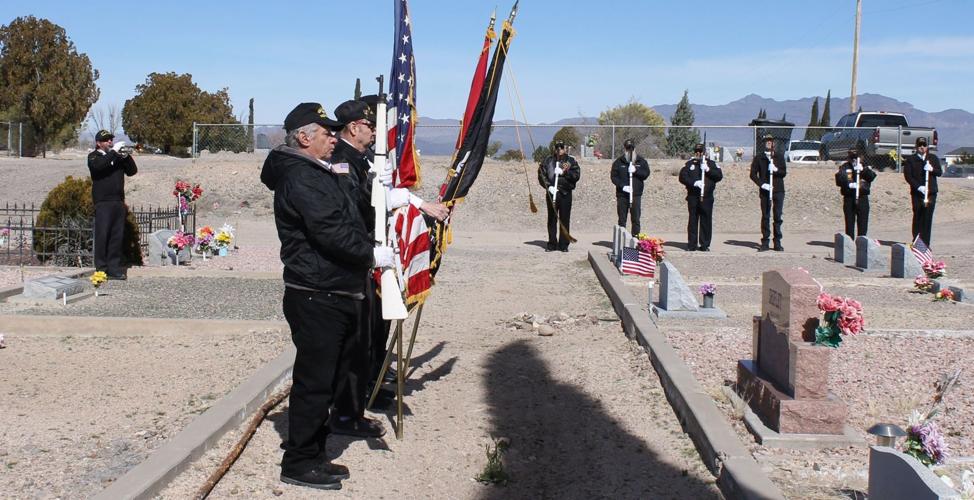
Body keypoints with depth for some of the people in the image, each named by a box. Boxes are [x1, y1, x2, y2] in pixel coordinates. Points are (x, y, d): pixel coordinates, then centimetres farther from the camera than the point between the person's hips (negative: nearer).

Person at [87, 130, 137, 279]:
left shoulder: (118, 157, 19)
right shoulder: (94, 156, 5)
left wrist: (126, 156, -4)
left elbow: (132, 171, 11)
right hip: (103, 202, -5)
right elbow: (98, 166, -17)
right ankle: (101, 269, -3)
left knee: (117, 236, 4)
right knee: (102, 235, -6)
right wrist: (113, 152, -18)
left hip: (119, 202, 5)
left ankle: (114, 269, 7)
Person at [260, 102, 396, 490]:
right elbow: (331, 233, -23)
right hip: (316, 297, -11)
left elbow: (345, 222, 24)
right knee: (314, 381, -2)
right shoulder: (300, 177, -15)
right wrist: (373, 255, -13)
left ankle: (312, 454, 29)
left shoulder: (319, 173, 20)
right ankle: (298, 462, 9)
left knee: (329, 377, 17)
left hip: (336, 295, 11)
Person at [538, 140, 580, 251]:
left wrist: (564, 172, -14)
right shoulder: (548, 160, 7)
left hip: (566, 193, -1)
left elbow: (577, 175, -2)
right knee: (552, 219, 6)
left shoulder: (571, 160, 4)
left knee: (565, 219, 0)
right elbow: (541, 175, 5)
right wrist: (548, 186, -8)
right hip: (551, 193, 1)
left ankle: (563, 244, 6)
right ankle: (552, 244, 12)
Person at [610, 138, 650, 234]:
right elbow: (613, 176, -1)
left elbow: (646, 173, 2)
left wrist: (636, 170, -14)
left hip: (636, 195, 0)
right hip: (622, 195, 0)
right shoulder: (618, 162, 3)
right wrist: (623, 186, -14)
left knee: (636, 219, 0)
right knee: (622, 220, 5)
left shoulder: (641, 161, 8)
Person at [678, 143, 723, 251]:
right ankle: (692, 245, 6)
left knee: (706, 221, -1)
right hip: (693, 197, 0)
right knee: (693, 221, 2)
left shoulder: (711, 163, 11)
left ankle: (705, 245, 5)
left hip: (707, 197, 0)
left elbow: (719, 176, 0)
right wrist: (694, 183, -16)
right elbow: (682, 177, -2)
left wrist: (708, 170, -13)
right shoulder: (689, 164, 10)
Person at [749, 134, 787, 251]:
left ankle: (777, 242, 6)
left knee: (778, 216, 0)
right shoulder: (758, 158, 5)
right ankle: (765, 242, 6)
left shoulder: (780, 157, 9)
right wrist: (762, 184, -10)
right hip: (765, 190, -1)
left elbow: (784, 173, 4)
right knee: (765, 216, 1)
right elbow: (753, 174, 2)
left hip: (778, 190, 1)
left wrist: (776, 170, -16)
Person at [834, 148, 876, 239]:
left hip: (862, 198, 1)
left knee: (863, 222, 2)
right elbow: (839, 180, -6)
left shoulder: (865, 167, 12)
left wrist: (863, 169, -19)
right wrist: (849, 184, -21)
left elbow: (872, 177, -5)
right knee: (849, 222, 2)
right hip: (849, 198, -1)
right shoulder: (844, 167, 6)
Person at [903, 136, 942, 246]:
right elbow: (908, 176, -4)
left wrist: (932, 169, -16)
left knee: (928, 218, -3)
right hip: (916, 193, -2)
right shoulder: (910, 159, 4)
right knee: (918, 217, -1)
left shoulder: (933, 158, 13)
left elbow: (940, 172, 6)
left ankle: (925, 243, 0)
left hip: (931, 193, 2)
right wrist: (918, 187, -15)